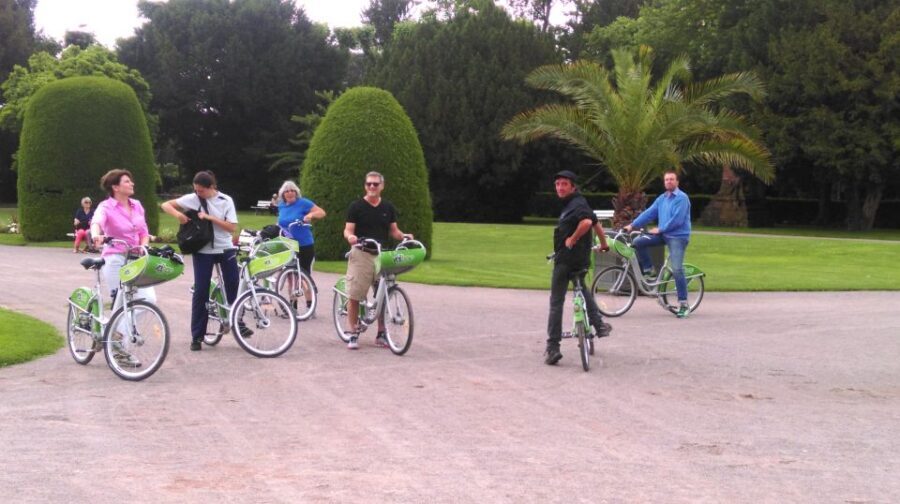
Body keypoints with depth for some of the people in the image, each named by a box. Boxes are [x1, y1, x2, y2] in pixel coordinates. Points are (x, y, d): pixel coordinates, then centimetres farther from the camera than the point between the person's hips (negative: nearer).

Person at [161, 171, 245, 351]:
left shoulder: (226, 201, -4)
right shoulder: (192, 199, -4)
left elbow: (232, 227, -11)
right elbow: (165, 205, -1)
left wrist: (209, 217, -19)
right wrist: (178, 214, -21)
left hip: (225, 250, 0)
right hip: (203, 251, 0)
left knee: (234, 286, 2)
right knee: (201, 291, -1)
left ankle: (238, 324, 22)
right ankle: (196, 336, 6)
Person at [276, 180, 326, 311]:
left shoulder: (303, 203, -7)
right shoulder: (281, 206, 10)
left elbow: (322, 212, -11)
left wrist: (311, 214, -28)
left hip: (304, 246, -5)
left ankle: (310, 304, 0)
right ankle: (293, 304, 17)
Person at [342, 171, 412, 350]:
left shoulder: (388, 208, 11)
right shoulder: (356, 206, 0)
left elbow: (393, 230, 14)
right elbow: (348, 230, -3)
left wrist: (403, 236, -7)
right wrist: (350, 237, -26)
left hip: (382, 255, 3)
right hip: (361, 255, -3)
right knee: (354, 296, -6)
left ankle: (381, 334, 16)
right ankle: (353, 334, 3)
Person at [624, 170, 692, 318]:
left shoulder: (682, 198, -11)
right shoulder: (662, 198, 12)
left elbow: (677, 219, -18)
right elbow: (649, 213, 10)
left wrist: (660, 229, -15)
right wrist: (632, 225, 2)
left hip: (678, 236, -7)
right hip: (663, 234, 7)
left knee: (677, 269, -14)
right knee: (638, 242, -8)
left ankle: (683, 304, -7)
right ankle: (648, 270, 11)